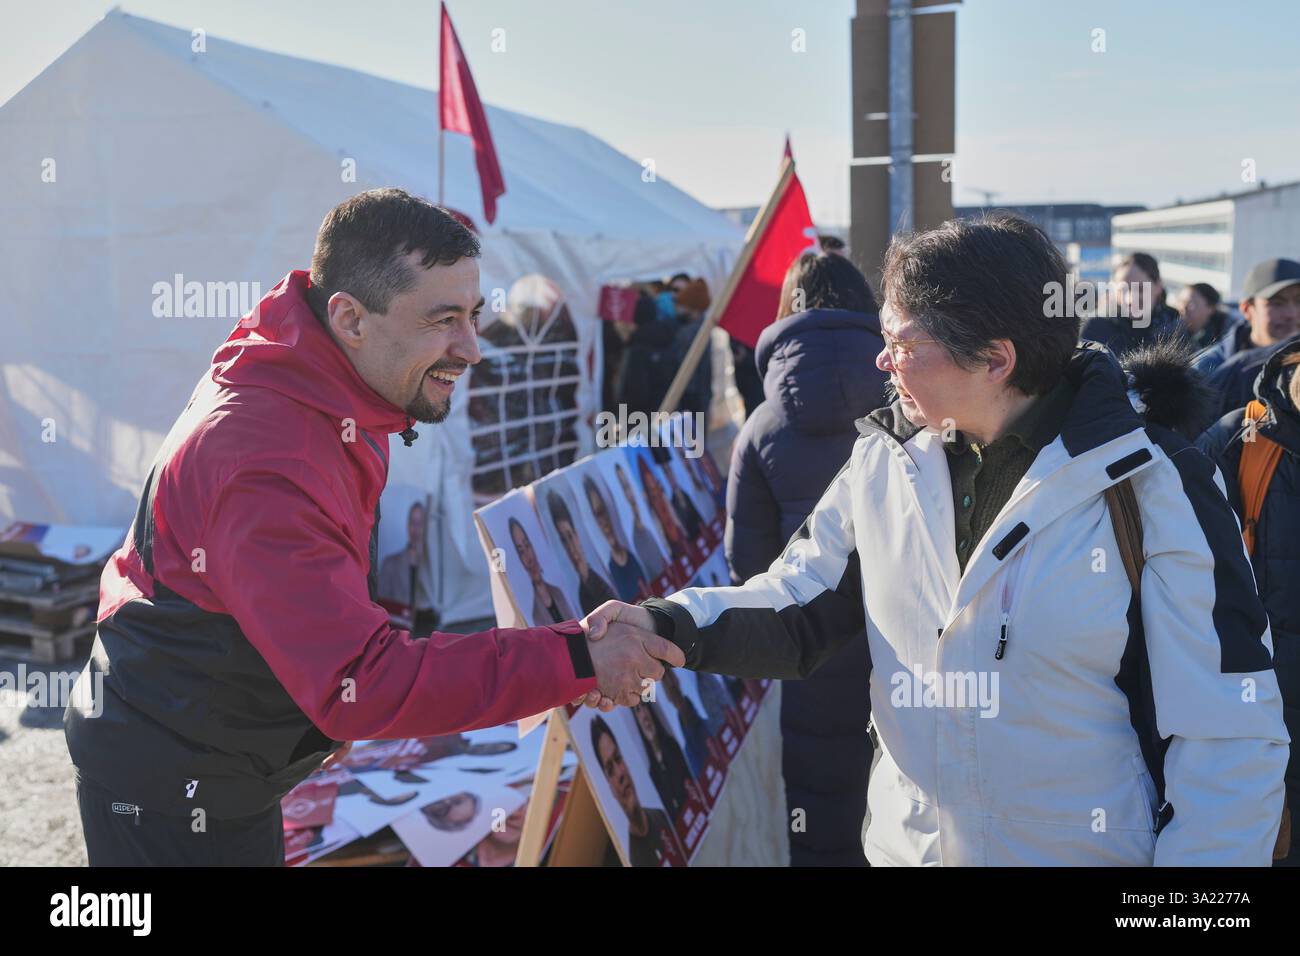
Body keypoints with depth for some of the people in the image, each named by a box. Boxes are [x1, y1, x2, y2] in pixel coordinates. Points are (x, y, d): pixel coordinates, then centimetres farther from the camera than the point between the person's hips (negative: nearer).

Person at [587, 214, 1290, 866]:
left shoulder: (1153, 488, -17)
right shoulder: (883, 462, -2)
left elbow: (1229, 738, -15)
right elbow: (802, 608, 4)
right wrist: (670, 624, -12)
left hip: (1094, 850, -4)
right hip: (901, 844, 4)